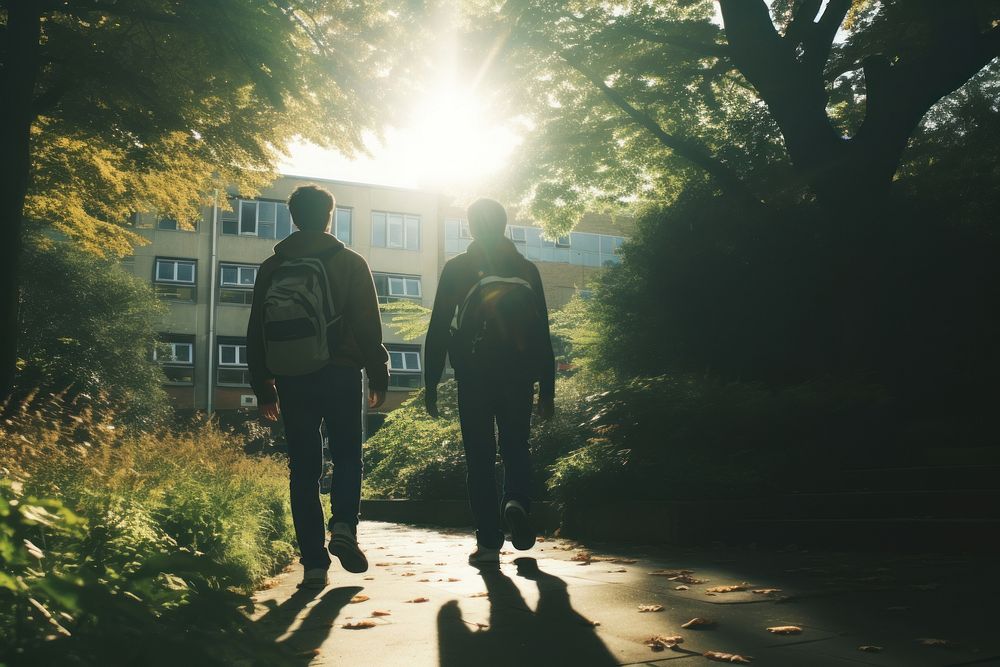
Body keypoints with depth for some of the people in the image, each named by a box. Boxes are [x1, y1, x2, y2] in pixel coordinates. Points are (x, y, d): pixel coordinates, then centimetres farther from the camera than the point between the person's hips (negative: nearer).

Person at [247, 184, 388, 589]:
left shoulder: (271, 268, 8)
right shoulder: (350, 263, 0)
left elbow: (256, 332, 10)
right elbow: (369, 326, -4)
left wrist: (263, 386, 15)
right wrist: (379, 377, 3)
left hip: (291, 380, 2)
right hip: (339, 374, -2)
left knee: (303, 469, 6)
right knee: (347, 456, 12)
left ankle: (314, 562, 4)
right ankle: (343, 526, -13)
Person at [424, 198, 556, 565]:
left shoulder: (456, 269, 2)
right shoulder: (526, 270, 7)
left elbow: (438, 330, -2)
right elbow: (542, 335, 6)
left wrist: (431, 384, 2)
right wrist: (547, 390, 10)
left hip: (473, 376, -1)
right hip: (519, 376, 2)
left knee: (479, 456, 4)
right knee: (515, 446, 16)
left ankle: (488, 541, 2)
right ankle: (517, 501, -13)